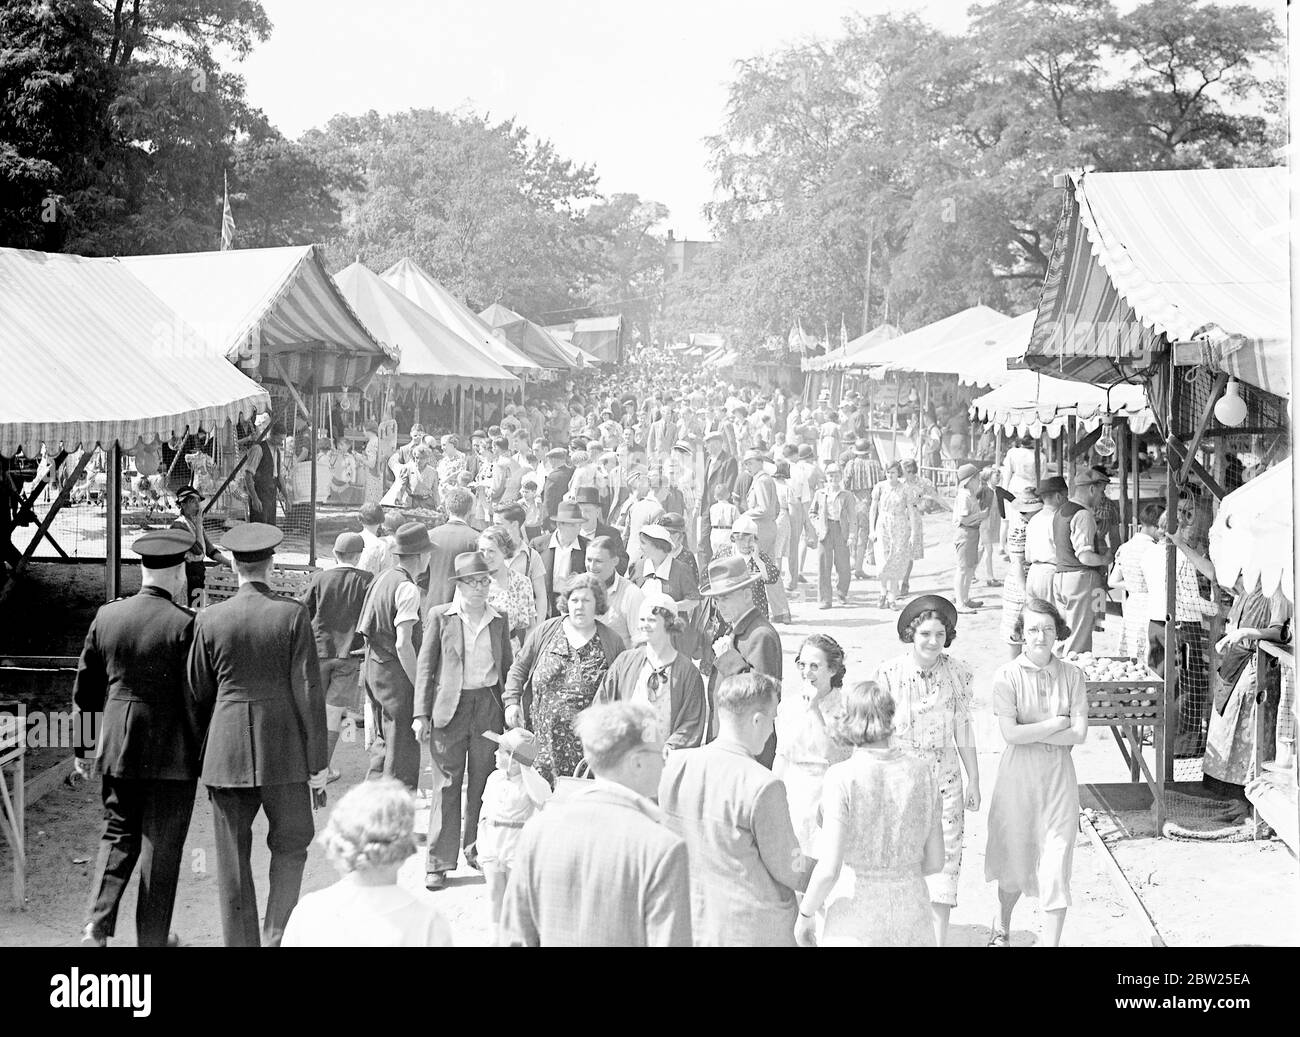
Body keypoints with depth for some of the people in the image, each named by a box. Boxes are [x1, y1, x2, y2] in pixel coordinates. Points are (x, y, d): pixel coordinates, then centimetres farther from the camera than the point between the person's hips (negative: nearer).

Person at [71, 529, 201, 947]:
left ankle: (98, 924, 0)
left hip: (116, 746, 4)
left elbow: (85, 690, 7)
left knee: (117, 834, 16)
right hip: (171, 752, -4)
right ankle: (152, 938, 16)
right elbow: (195, 696, -13)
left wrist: (83, 748, 17)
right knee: (162, 846, 8)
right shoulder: (185, 624, -14)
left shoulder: (106, 617, 1)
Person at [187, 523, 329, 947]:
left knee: (233, 861, 8)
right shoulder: (293, 614, -6)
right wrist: (318, 759, -1)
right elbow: (308, 690, -7)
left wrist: (199, 753, 21)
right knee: (290, 844, 16)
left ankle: (241, 941, 12)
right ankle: (276, 934, 8)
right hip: (284, 751, -1)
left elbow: (198, 694, 6)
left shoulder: (209, 619, -1)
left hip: (226, 753, 1)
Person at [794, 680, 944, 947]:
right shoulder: (920, 774, -2)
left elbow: (829, 869, -19)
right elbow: (935, 860, 4)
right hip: (910, 914, 4)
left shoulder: (842, 778, -16)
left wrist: (804, 915, -2)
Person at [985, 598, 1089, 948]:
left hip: (1059, 775, 1)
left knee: (1056, 865, -1)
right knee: (1016, 861, 12)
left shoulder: (1071, 675, 0)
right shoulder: (1008, 675, -7)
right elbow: (1011, 734, -15)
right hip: (1018, 775, -1)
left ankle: (1051, 942, 8)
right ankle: (1001, 927, 39)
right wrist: (1056, 724, -11)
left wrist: (1032, 731, -12)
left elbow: (1079, 734, -7)